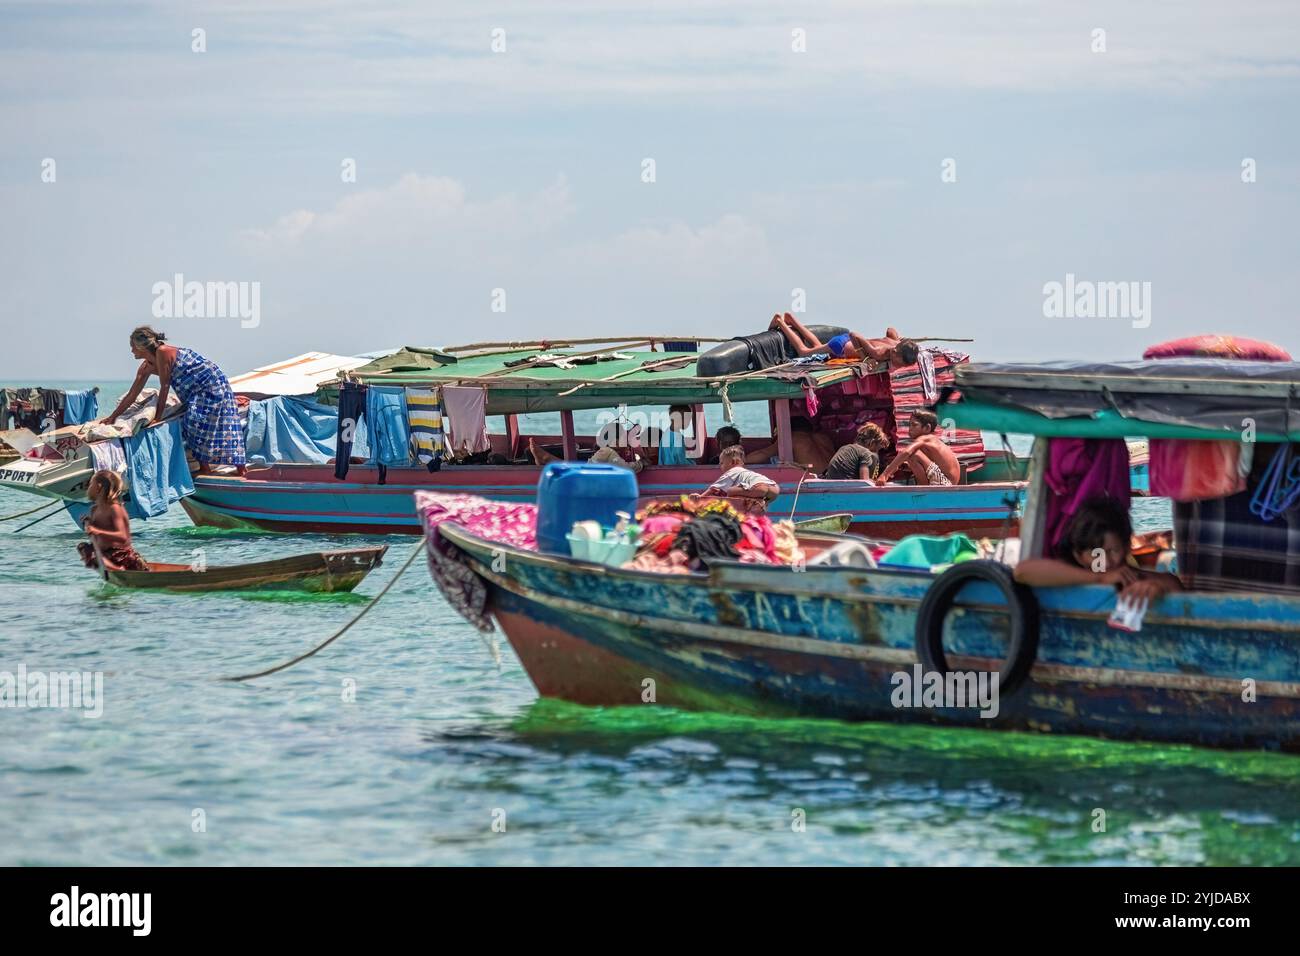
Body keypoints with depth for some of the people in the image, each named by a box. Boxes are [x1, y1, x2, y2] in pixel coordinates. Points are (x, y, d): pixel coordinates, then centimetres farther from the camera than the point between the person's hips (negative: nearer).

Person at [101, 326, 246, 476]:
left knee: (198, 423, -15)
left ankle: (205, 469, -11)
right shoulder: (146, 366, 5)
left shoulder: (163, 352, -23)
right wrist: (112, 417, 12)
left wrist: (157, 418, -19)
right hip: (198, 391, 9)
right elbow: (131, 395, 12)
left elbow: (165, 387, -22)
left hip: (212, 384, -9)